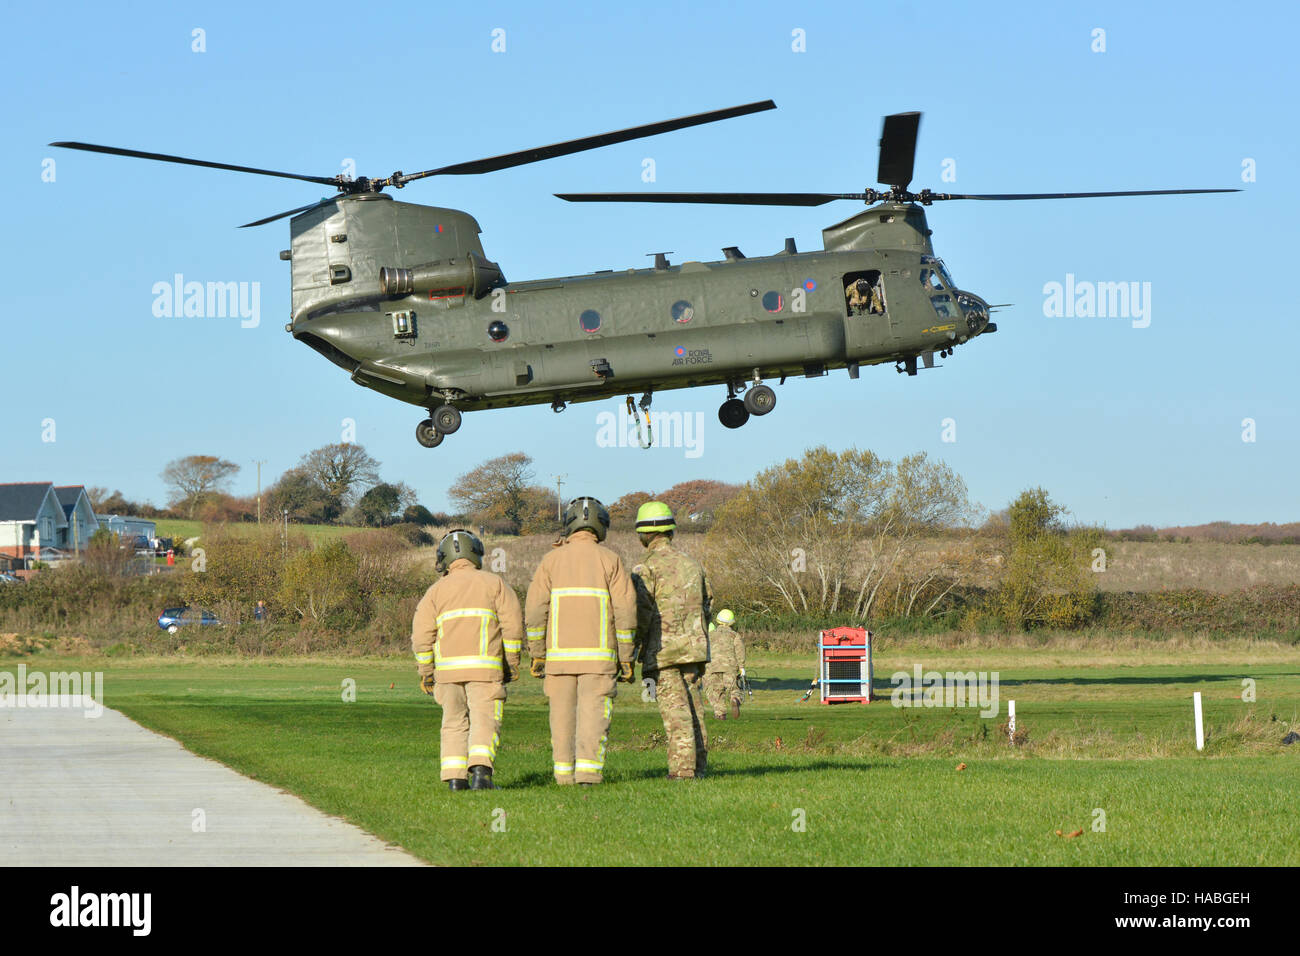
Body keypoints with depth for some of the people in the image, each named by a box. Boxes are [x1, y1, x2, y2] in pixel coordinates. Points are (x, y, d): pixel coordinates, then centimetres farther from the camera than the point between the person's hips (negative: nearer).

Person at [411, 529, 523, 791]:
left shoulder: (436, 590, 10)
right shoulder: (494, 583, 7)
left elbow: (422, 635, 3)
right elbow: (513, 624, -1)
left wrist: (426, 672, 9)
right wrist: (512, 663, 6)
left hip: (448, 669, 2)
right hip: (484, 668, -2)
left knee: (454, 724, 12)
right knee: (484, 722, -4)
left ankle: (455, 779, 4)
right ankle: (480, 773, -23)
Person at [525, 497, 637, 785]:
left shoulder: (552, 560, 5)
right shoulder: (610, 559, 2)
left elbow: (535, 610, 0)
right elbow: (625, 610, -3)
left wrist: (536, 654, 6)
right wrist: (626, 658, 2)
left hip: (560, 652, 1)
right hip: (598, 653, -1)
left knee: (563, 713, 8)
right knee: (594, 712, -3)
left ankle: (564, 771, 7)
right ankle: (589, 769, -14)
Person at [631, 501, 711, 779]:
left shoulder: (647, 568, -8)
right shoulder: (691, 565, 13)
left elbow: (641, 615, -13)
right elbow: (706, 607, 17)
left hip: (663, 651, -6)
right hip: (694, 648, 6)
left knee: (676, 709, -8)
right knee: (694, 707, 11)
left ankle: (682, 767, -11)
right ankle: (698, 764, 12)